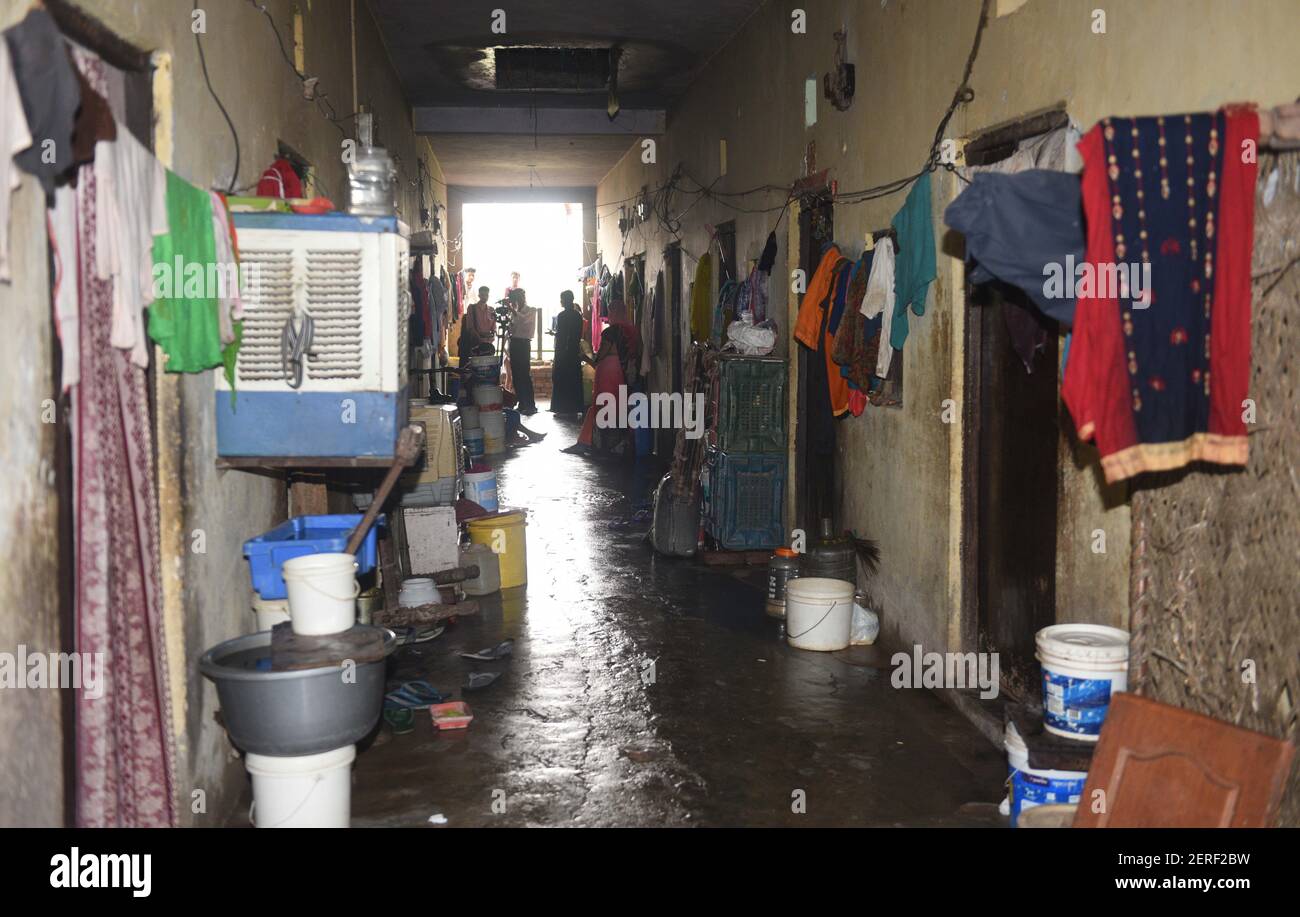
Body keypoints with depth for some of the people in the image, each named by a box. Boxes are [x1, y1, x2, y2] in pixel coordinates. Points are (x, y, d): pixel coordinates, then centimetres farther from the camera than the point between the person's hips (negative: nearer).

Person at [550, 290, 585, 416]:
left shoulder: (562, 316, -12)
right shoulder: (578, 315, 7)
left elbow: (560, 336, -15)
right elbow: (579, 335, 10)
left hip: (563, 352, -6)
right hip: (575, 352, 6)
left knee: (561, 380, 0)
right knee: (574, 380, 9)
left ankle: (562, 408, -1)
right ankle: (574, 408, 11)